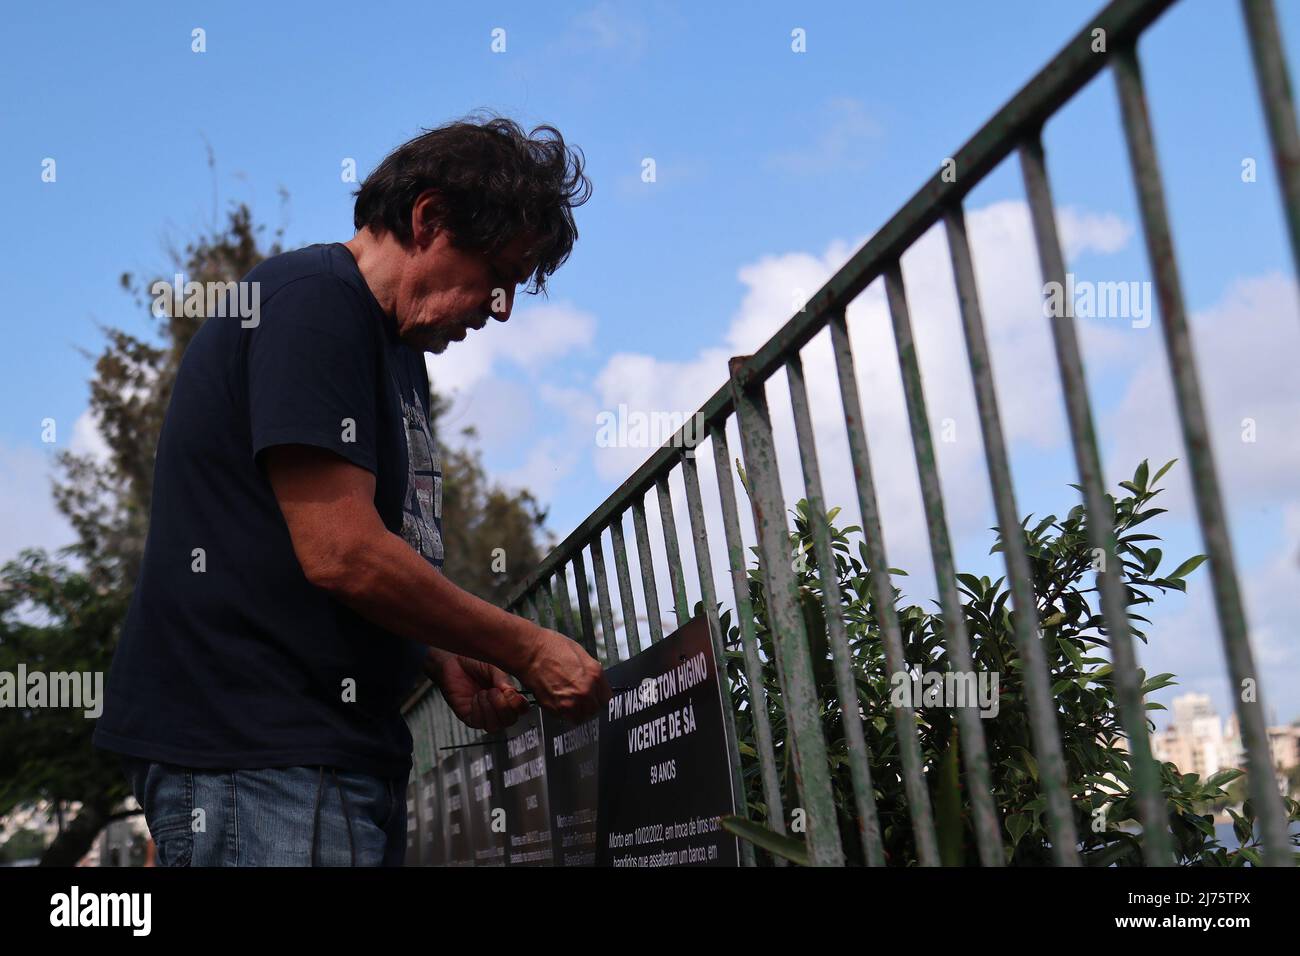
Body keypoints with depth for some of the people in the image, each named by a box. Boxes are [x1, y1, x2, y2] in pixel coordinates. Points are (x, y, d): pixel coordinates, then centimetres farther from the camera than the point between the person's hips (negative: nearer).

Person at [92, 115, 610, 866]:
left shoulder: (400, 353, 19)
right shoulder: (313, 301, -12)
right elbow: (340, 554, -20)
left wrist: (442, 662, 6)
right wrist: (527, 650, -10)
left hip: (344, 751, 10)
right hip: (256, 754, -10)